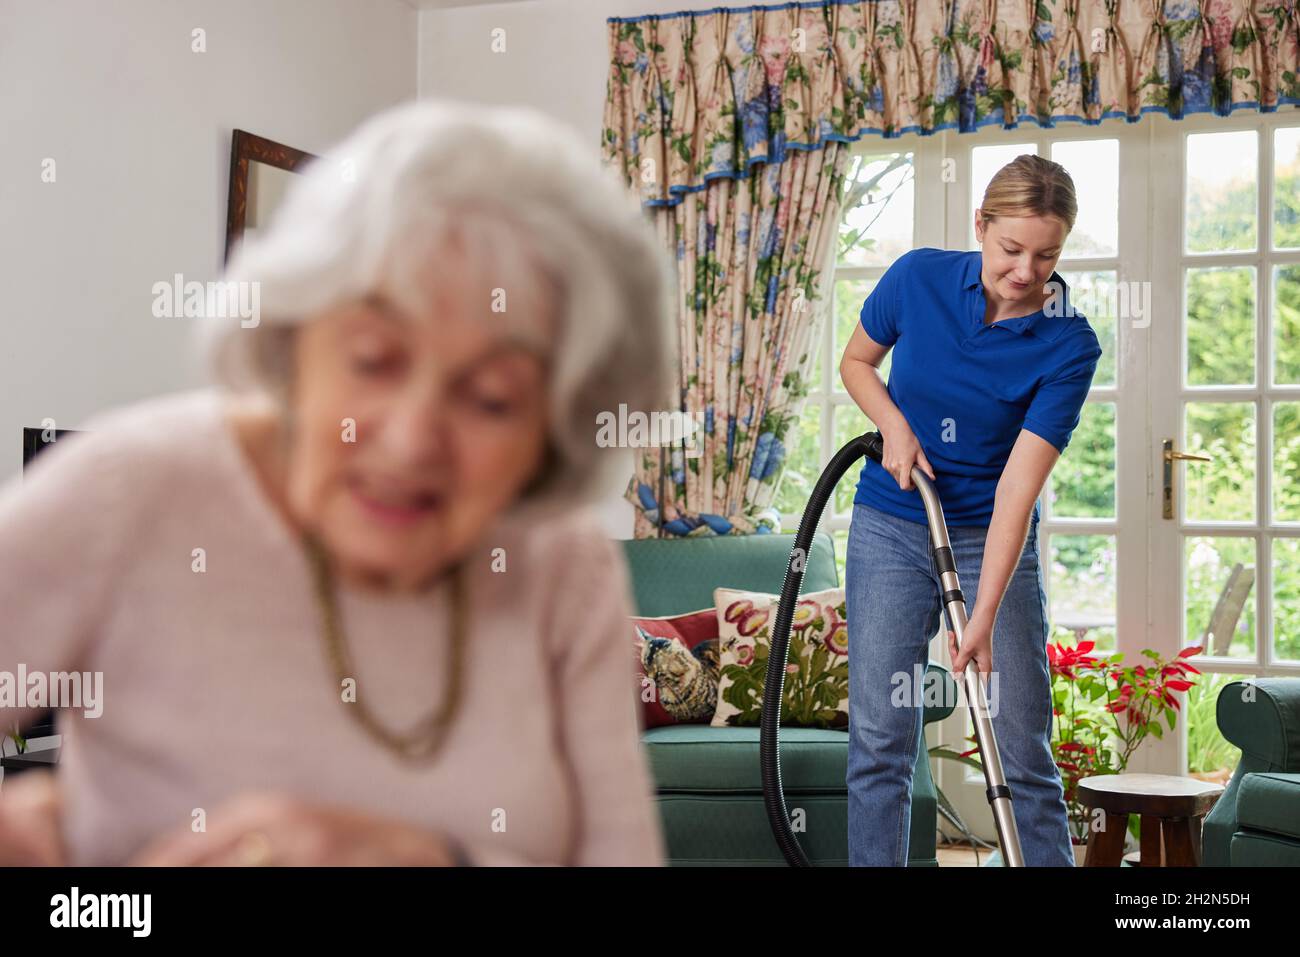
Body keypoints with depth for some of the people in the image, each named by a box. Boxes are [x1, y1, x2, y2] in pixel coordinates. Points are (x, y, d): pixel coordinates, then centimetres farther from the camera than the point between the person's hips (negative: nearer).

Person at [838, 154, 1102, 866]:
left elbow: (1017, 488, -22)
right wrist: (894, 426, -11)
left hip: (992, 540, -1)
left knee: (1022, 747, 0)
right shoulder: (918, 277, -10)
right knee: (880, 736, 0)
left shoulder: (1069, 346, -16)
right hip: (889, 529, 2)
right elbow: (856, 362, 9)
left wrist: (983, 618, -29)